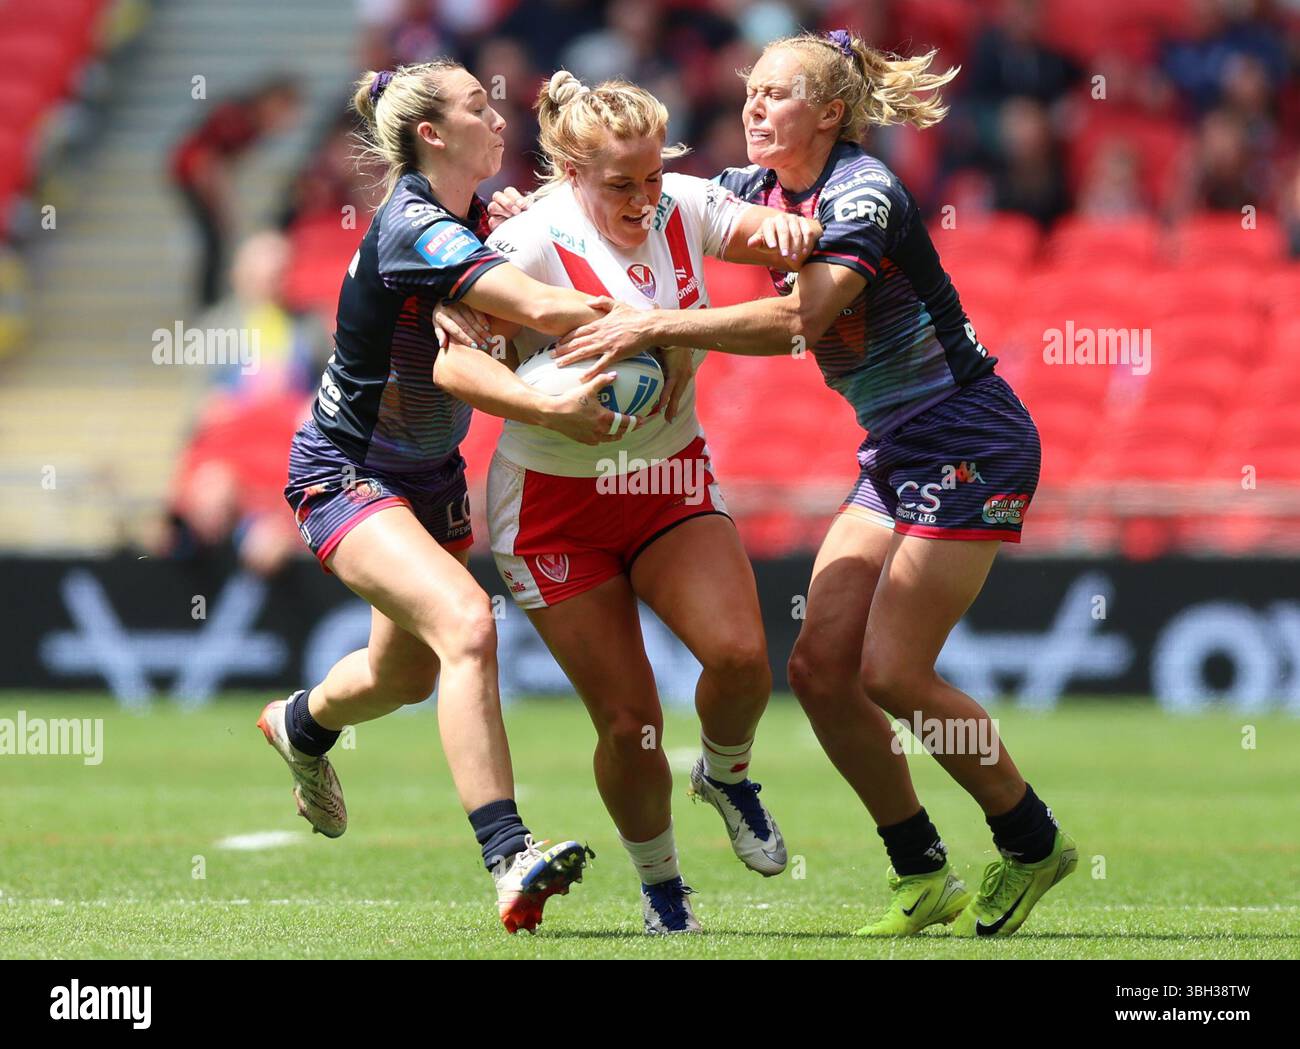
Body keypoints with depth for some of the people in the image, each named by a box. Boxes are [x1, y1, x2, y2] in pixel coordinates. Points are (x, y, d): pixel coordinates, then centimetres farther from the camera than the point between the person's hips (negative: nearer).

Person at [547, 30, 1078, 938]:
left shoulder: (864, 195, -19)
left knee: (893, 674, -13)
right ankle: (925, 879, 6)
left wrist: (654, 326, -36)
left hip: (971, 444, -9)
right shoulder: (766, 189, 7)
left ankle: (1033, 843, 6)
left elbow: (797, 318, -34)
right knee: (821, 664, -2)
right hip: (896, 453, 9)